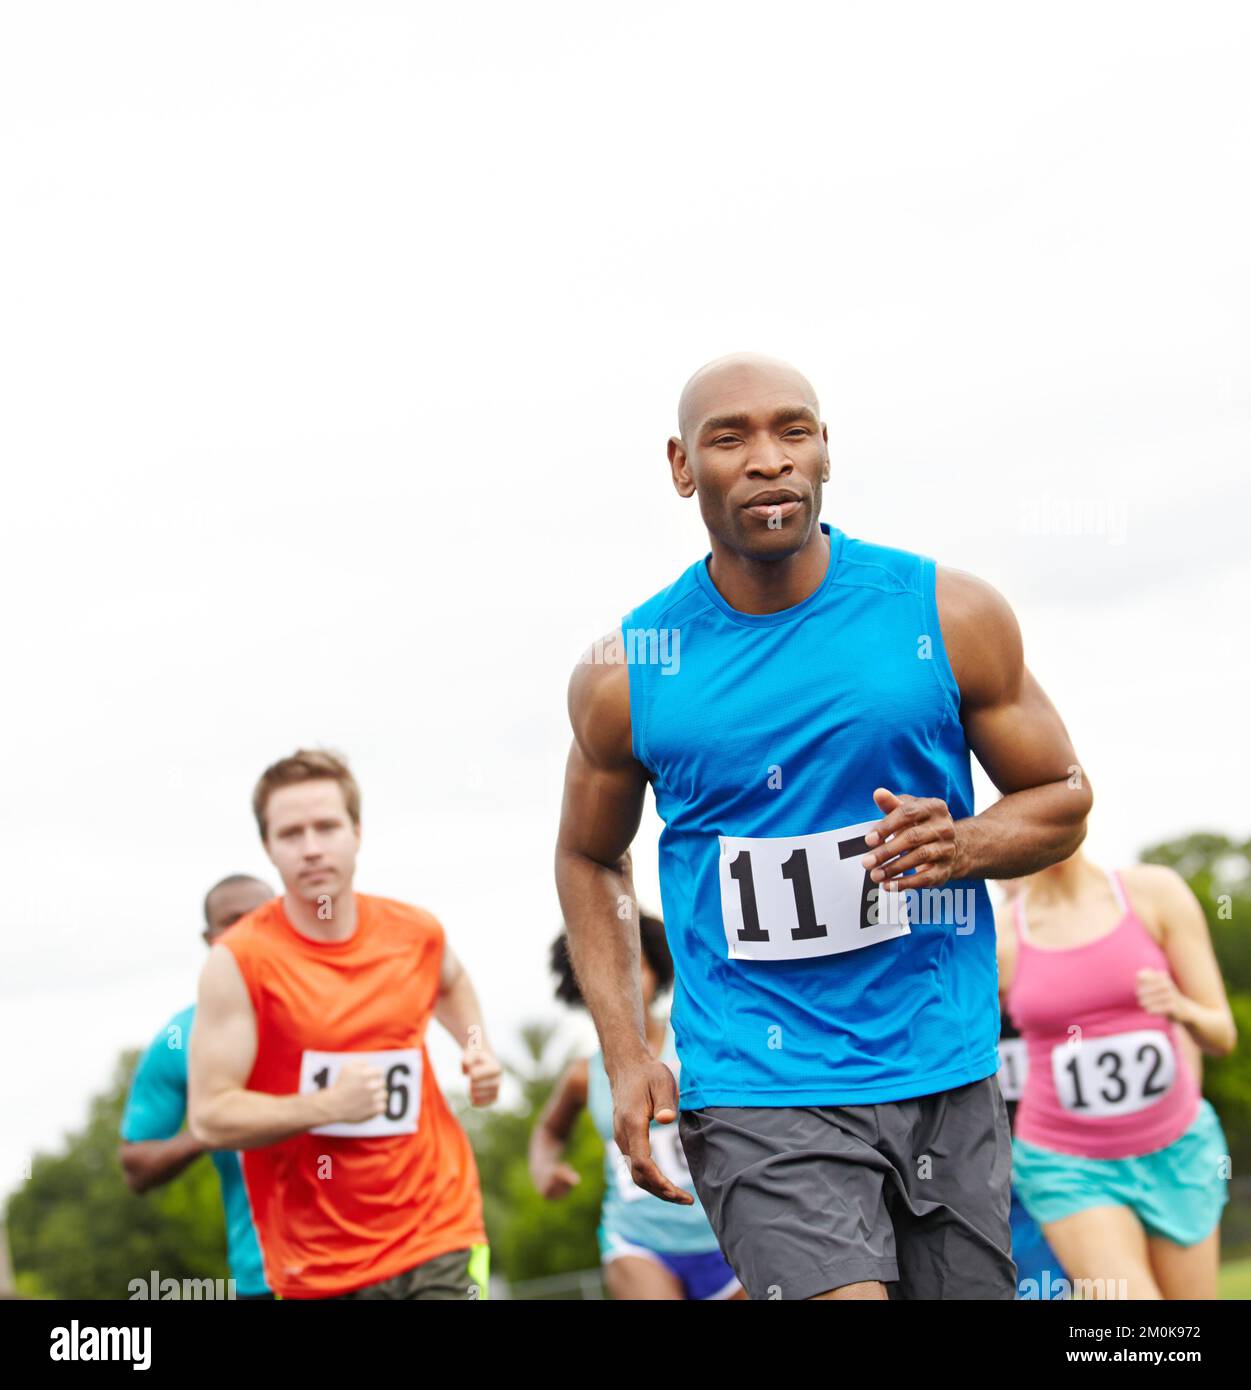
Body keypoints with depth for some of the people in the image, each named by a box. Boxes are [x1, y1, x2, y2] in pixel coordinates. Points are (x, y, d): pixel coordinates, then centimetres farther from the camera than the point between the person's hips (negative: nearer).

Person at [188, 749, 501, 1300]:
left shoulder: (416, 933, 2)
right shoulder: (239, 960, -11)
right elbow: (209, 1115, -13)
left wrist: (476, 1047, 9)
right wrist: (329, 1105, -24)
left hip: (439, 1238, 2)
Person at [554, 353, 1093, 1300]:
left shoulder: (949, 615, -2)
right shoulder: (626, 672, -2)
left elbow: (1063, 797, 8)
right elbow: (590, 858, 13)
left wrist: (965, 845, -15)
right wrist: (625, 1056, 3)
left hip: (946, 1077, 2)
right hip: (756, 1093, -2)